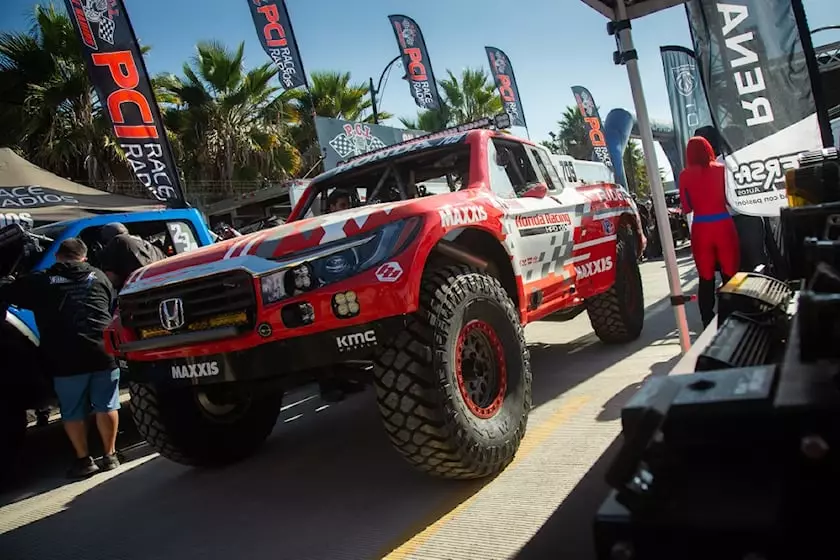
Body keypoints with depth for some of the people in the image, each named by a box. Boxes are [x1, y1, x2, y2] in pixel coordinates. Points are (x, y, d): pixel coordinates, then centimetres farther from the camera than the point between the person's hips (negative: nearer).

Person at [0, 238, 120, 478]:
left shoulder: (39, 281, 5)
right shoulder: (98, 277, 12)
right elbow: (114, 307, 20)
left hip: (66, 360, -2)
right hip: (103, 354, 2)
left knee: (73, 413, 11)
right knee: (106, 407, 11)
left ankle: (83, 460, 14)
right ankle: (110, 456, 17)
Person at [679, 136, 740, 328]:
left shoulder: (685, 175, -1)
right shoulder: (721, 169, 0)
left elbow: (686, 208, 2)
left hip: (700, 228, 0)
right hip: (723, 224, 0)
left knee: (706, 277, 8)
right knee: (730, 273, 8)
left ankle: (708, 322, 11)